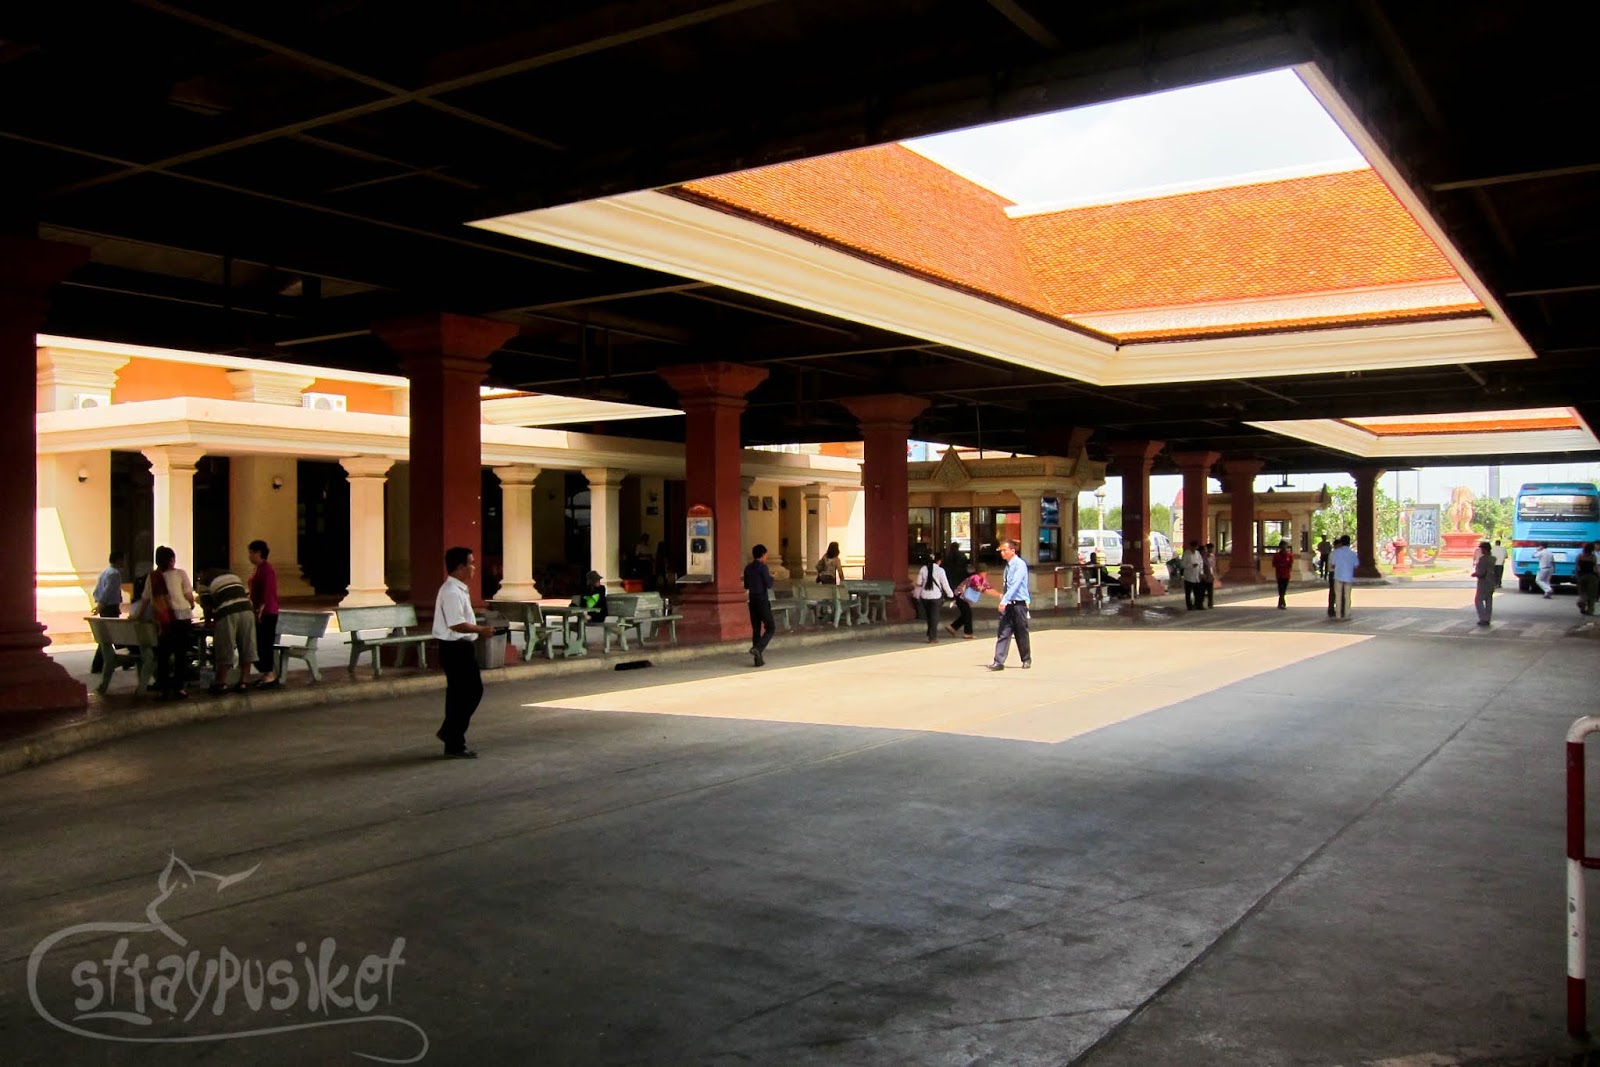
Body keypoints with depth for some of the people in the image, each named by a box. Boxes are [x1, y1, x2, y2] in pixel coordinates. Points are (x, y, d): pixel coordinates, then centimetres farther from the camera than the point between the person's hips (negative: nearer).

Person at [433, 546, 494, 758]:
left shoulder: (460, 589, 13)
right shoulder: (452, 592, -20)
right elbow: (456, 624, -27)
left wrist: (479, 629, 15)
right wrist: (482, 630, -22)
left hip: (463, 647, 10)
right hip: (454, 648, -10)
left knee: (474, 690, 17)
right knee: (460, 695, -2)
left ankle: (449, 732, 27)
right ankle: (454, 746, 8)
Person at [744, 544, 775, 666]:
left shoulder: (748, 568, 9)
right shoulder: (762, 567, -12)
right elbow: (769, 584, -14)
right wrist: (771, 577, 5)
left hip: (752, 600, 7)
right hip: (763, 600, -7)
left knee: (756, 629, 8)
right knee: (770, 628, 1)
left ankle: (759, 659, 7)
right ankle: (757, 648, -20)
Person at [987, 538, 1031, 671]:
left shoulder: (1020, 565, -12)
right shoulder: (1008, 565, 12)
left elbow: (1015, 585, -22)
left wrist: (1004, 600, -29)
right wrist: (1002, 596, 15)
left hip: (1019, 604, -6)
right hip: (1008, 605, 6)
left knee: (1021, 633, 6)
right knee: (1003, 633, -3)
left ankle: (1026, 660, 22)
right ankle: (999, 662, -8)